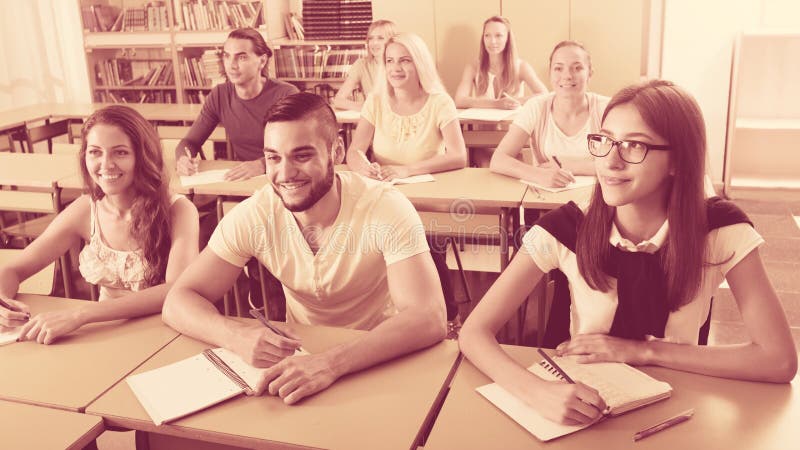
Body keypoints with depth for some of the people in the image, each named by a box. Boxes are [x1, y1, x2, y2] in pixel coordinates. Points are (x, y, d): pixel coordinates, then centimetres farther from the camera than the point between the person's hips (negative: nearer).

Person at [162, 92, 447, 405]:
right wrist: (236, 335, -33)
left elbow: (429, 319, -30)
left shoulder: (386, 209, -21)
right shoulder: (254, 215, -13)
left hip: (380, 362, -3)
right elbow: (178, 301, -11)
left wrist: (331, 363, -44)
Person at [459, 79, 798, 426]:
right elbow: (475, 332, -17)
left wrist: (644, 350, -19)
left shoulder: (720, 230, -13)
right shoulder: (566, 229, -15)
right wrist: (538, 391, -36)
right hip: (583, 407, 1)